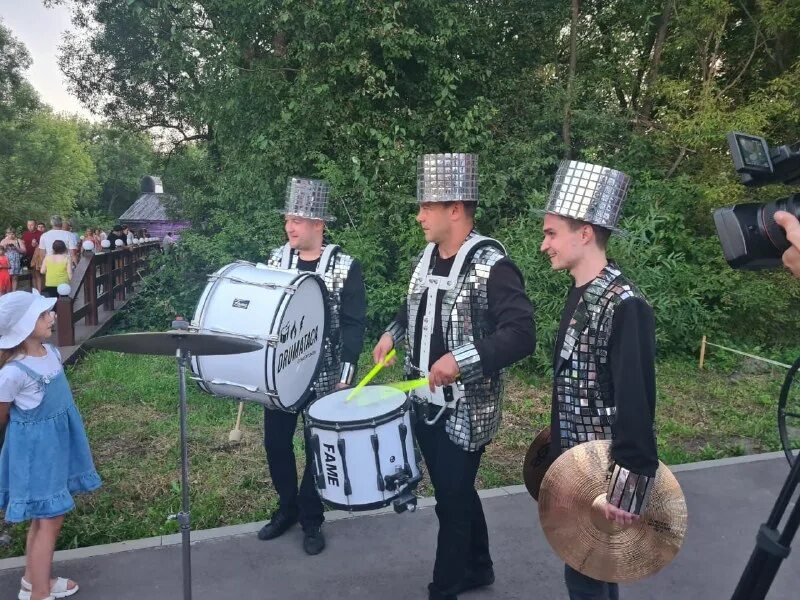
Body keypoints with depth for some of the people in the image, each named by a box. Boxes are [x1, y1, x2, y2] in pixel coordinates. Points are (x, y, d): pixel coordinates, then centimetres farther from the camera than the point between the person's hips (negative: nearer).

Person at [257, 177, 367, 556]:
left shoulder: (345, 267, -8)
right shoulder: (276, 260, 4)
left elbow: (353, 324, -8)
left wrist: (346, 374, -14)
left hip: (324, 375, -4)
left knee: (318, 447, 7)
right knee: (275, 442, 10)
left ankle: (311, 520, 25)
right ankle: (287, 508, 32)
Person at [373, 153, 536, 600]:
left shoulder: (492, 267, -19)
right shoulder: (427, 257, 6)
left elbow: (522, 335, -26)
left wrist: (462, 359, -35)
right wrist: (394, 334, 6)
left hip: (466, 412, -8)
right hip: (426, 405, 8)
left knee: (453, 501, 6)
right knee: (456, 493, 22)